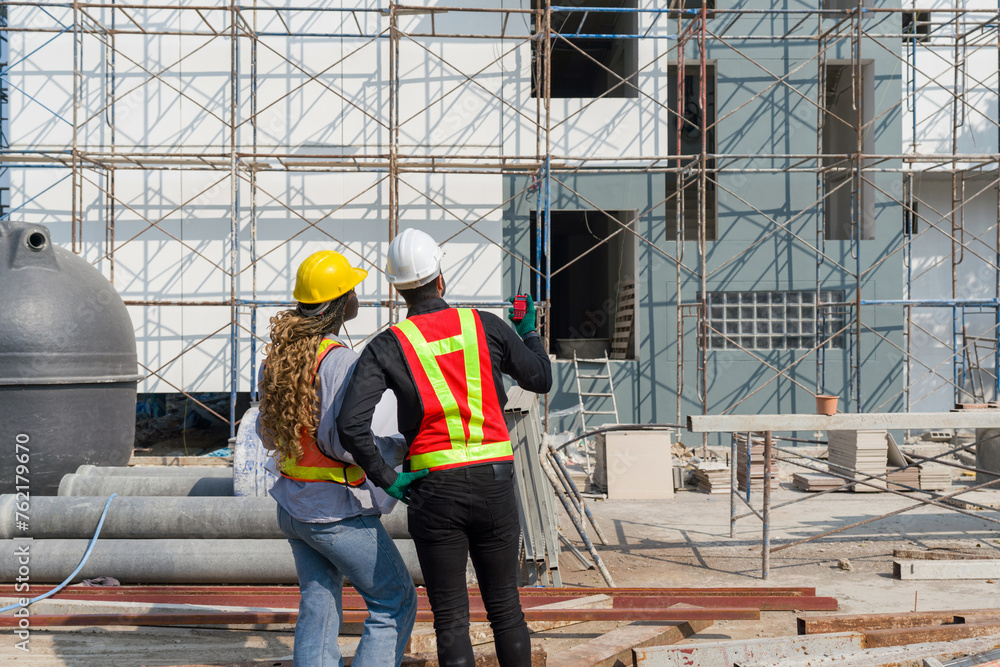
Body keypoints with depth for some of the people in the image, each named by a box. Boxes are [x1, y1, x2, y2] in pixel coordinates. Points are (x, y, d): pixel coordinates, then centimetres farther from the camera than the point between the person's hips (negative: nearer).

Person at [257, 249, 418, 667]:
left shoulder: (277, 356, 4)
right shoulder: (339, 360, -21)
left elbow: (268, 435, 12)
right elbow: (343, 442, -26)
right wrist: (396, 447, -12)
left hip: (292, 504, 8)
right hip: (338, 512, -8)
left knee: (318, 605, 16)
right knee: (395, 603, 6)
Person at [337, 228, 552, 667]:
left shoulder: (386, 347, -3)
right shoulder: (486, 327, 2)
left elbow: (351, 424, -16)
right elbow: (541, 379, 16)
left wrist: (387, 480, -4)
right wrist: (529, 332, 33)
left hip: (435, 490, -2)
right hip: (495, 482, 2)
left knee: (450, 618, 6)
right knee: (505, 606, 16)